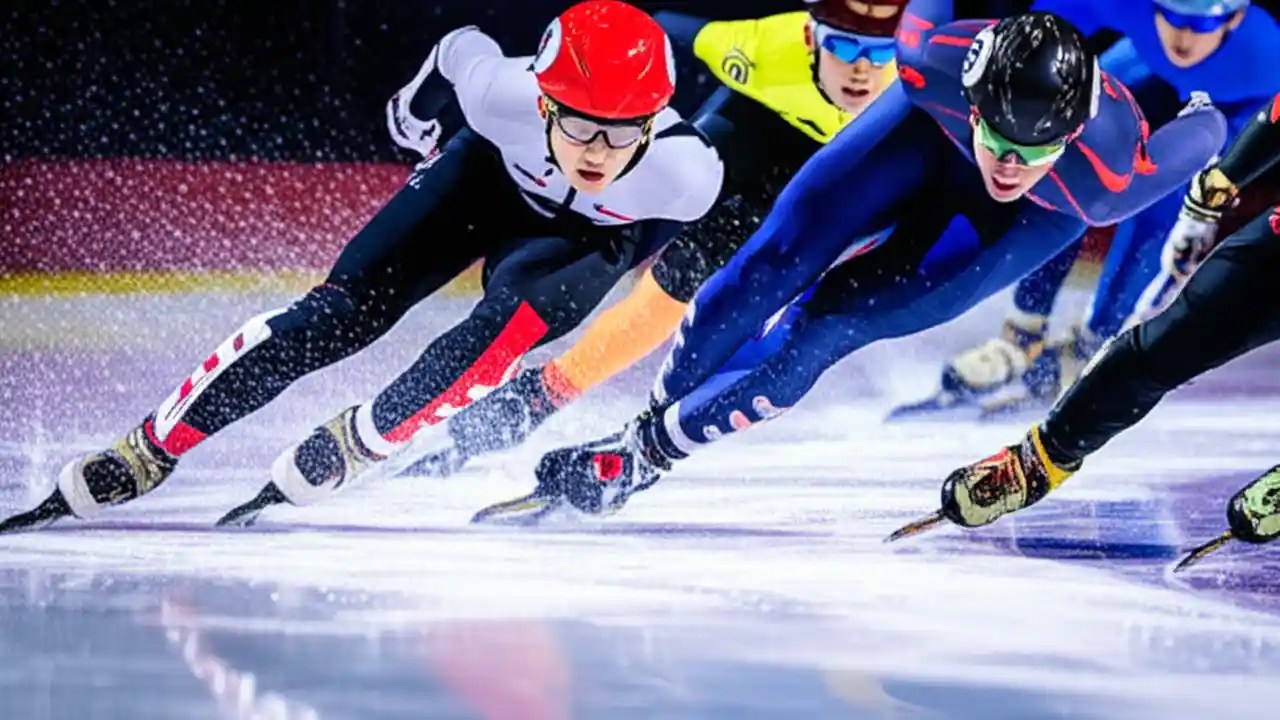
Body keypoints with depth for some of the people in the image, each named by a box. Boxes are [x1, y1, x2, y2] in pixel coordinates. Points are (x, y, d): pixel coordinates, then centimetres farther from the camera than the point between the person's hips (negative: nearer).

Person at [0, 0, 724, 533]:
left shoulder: (688, 172, -38)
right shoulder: (502, 93, -36)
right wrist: (427, 104, 10)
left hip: (584, 239, -1)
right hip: (490, 176, 1)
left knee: (515, 317, -32)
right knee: (346, 310, -12)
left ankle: (331, 458, -20)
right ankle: (143, 458, -6)